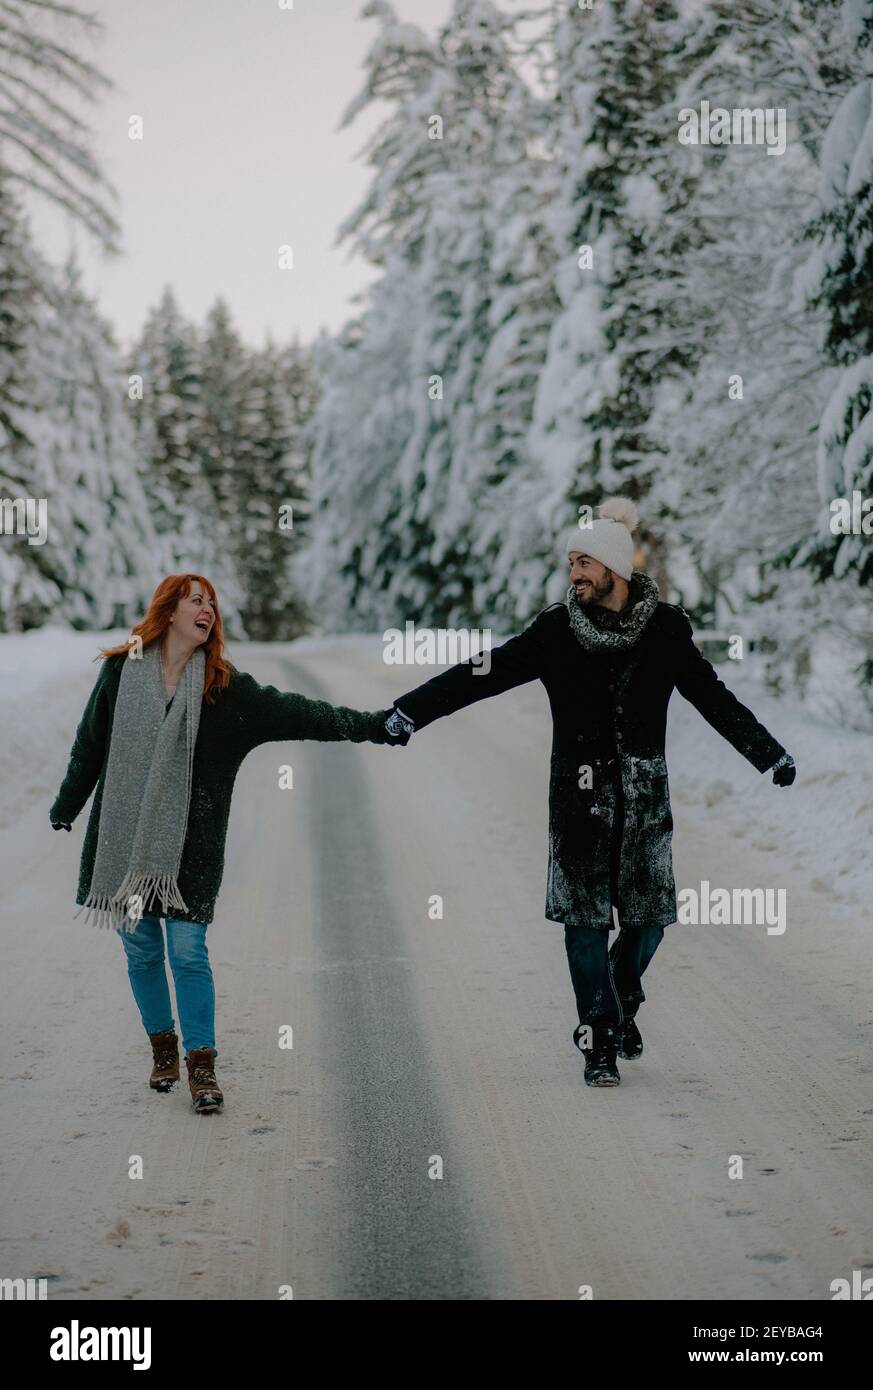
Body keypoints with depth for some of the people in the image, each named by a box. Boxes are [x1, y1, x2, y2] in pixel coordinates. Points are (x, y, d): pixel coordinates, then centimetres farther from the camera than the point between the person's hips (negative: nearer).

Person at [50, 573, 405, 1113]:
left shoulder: (226, 686, 1)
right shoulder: (122, 671, 2)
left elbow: (295, 713, -4)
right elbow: (91, 744, 12)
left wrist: (370, 725, -12)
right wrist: (66, 808, 22)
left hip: (190, 843, -1)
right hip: (124, 836, 1)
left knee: (188, 951, -5)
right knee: (141, 950, 9)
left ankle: (202, 1063, 4)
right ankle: (163, 1045, 28)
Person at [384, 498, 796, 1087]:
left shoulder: (665, 629, 0)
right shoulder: (556, 630, -2)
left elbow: (714, 697, 11)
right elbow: (481, 674, -3)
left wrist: (770, 755, 15)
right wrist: (409, 711, -9)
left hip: (644, 793, 1)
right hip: (579, 792, -1)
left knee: (649, 917, 1)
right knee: (586, 917, -3)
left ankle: (623, 1000, 32)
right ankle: (600, 1041, 8)